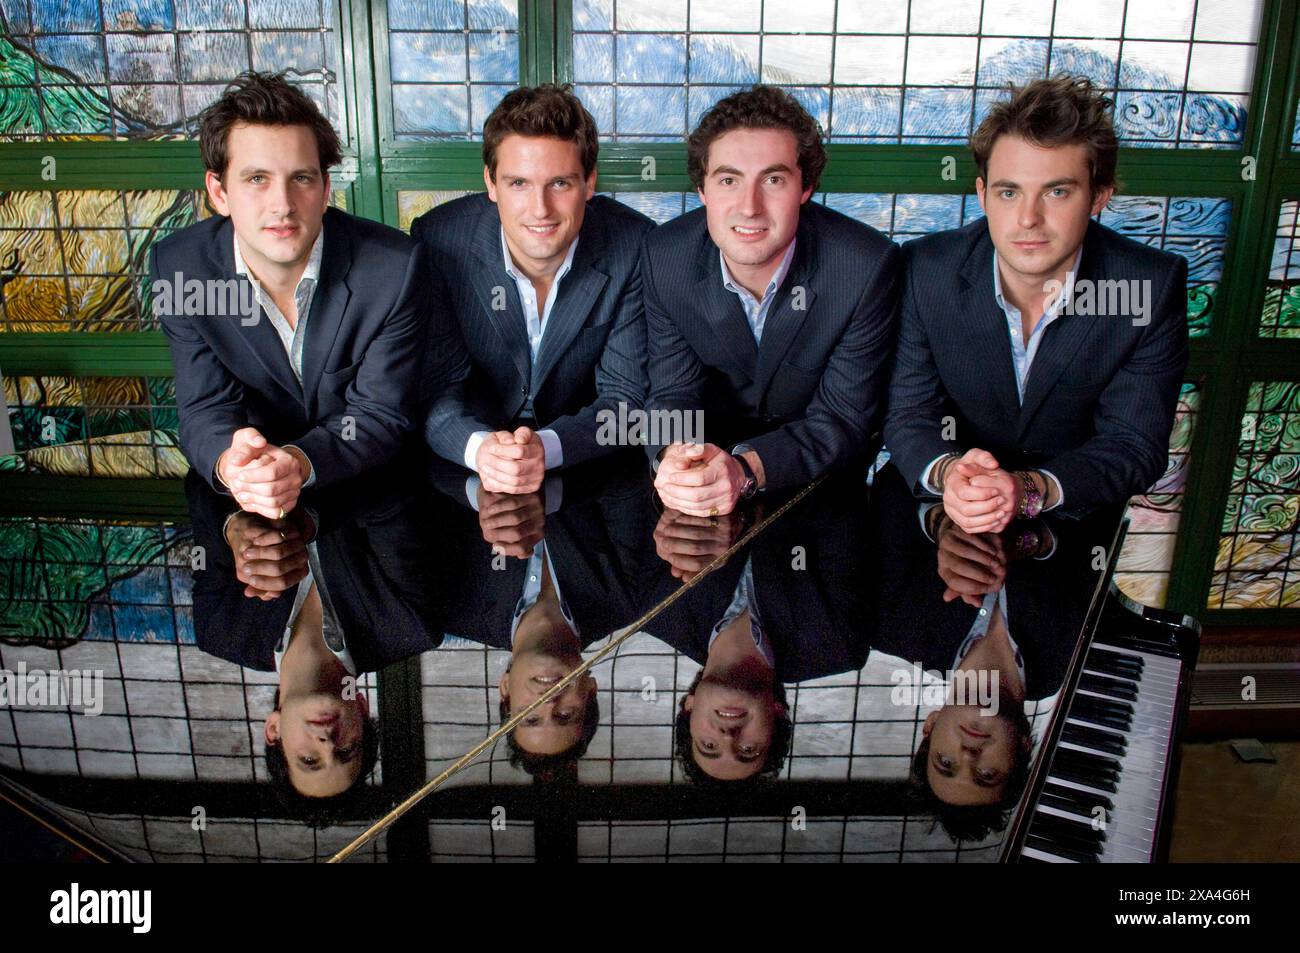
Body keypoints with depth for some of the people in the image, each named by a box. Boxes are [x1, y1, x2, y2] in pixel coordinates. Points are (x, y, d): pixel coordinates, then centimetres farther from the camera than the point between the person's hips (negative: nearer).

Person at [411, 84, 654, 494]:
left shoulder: (634, 248, -13)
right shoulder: (438, 241, -11)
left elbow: (626, 396, -11)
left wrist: (546, 447, -30)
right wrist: (479, 447, -31)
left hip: (589, 474, 1)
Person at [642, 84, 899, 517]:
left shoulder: (868, 267, -19)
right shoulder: (663, 257, -11)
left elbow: (843, 418, -16)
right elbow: (672, 394, -6)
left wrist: (746, 469, -34)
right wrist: (675, 455, -31)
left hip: (821, 482, 0)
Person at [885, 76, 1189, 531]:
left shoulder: (1153, 286, -13)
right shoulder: (925, 271, -11)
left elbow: (1134, 445, -11)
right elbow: (907, 415, -7)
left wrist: (1032, 490, -30)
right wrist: (948, 472, -30)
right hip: (942, 511, -1)